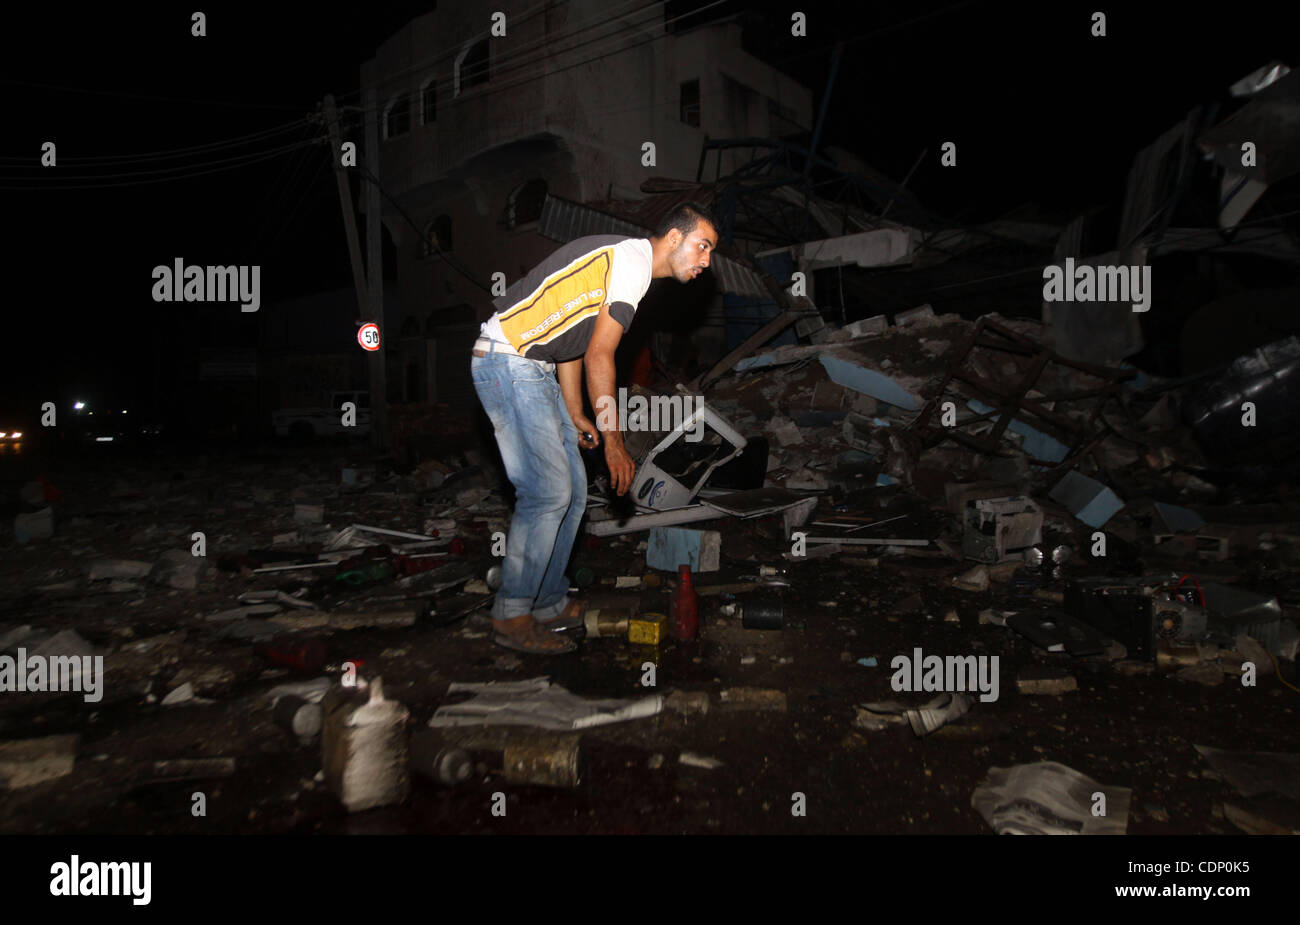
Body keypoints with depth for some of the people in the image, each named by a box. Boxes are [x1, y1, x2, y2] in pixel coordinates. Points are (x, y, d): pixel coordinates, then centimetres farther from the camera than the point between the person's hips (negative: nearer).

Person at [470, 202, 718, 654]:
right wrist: (613, 441, -14)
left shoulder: (620, 259, 19)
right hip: (508, 363, -10)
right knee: (548, 491, -12)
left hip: (534, 370, 10)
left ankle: (549, 604, 18)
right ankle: (511, 617, 0)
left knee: (572, 491, 9)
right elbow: (599, 356, -17)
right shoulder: (634, 260, -12)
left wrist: (575, 416, 16)